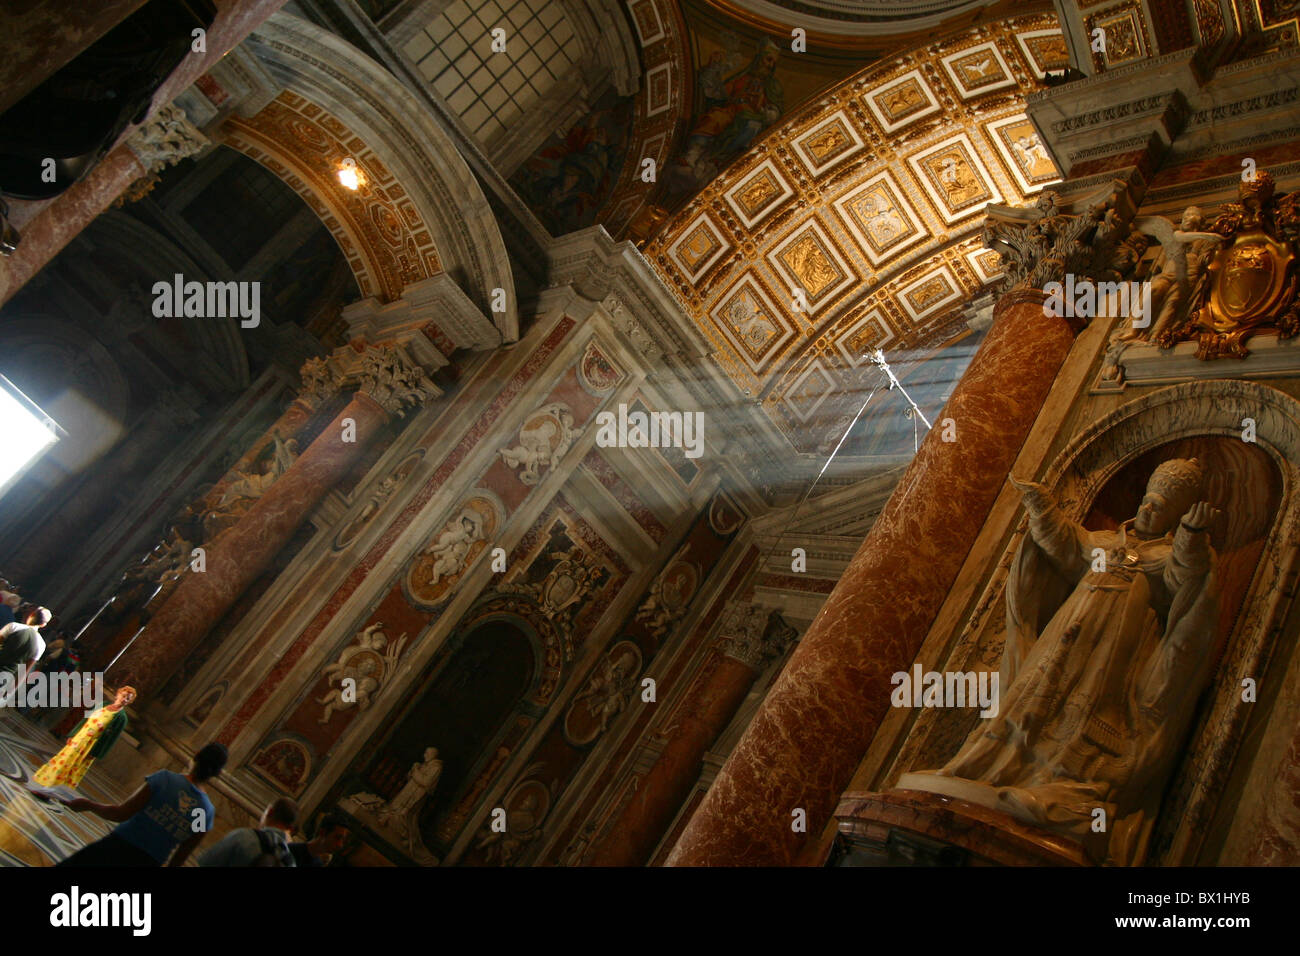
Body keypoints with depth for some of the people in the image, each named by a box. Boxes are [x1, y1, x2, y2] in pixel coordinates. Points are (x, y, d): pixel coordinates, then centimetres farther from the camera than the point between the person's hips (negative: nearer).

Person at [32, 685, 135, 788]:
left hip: (90, 745, -5)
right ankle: (47, 785, 31)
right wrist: (72, 735, 7)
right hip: (78, 739, 5)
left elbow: (112, 737, -15)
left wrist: (95, 753, -14)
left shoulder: (121, 717, -15)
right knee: (61, 761, 14)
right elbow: (85, 721, 10)